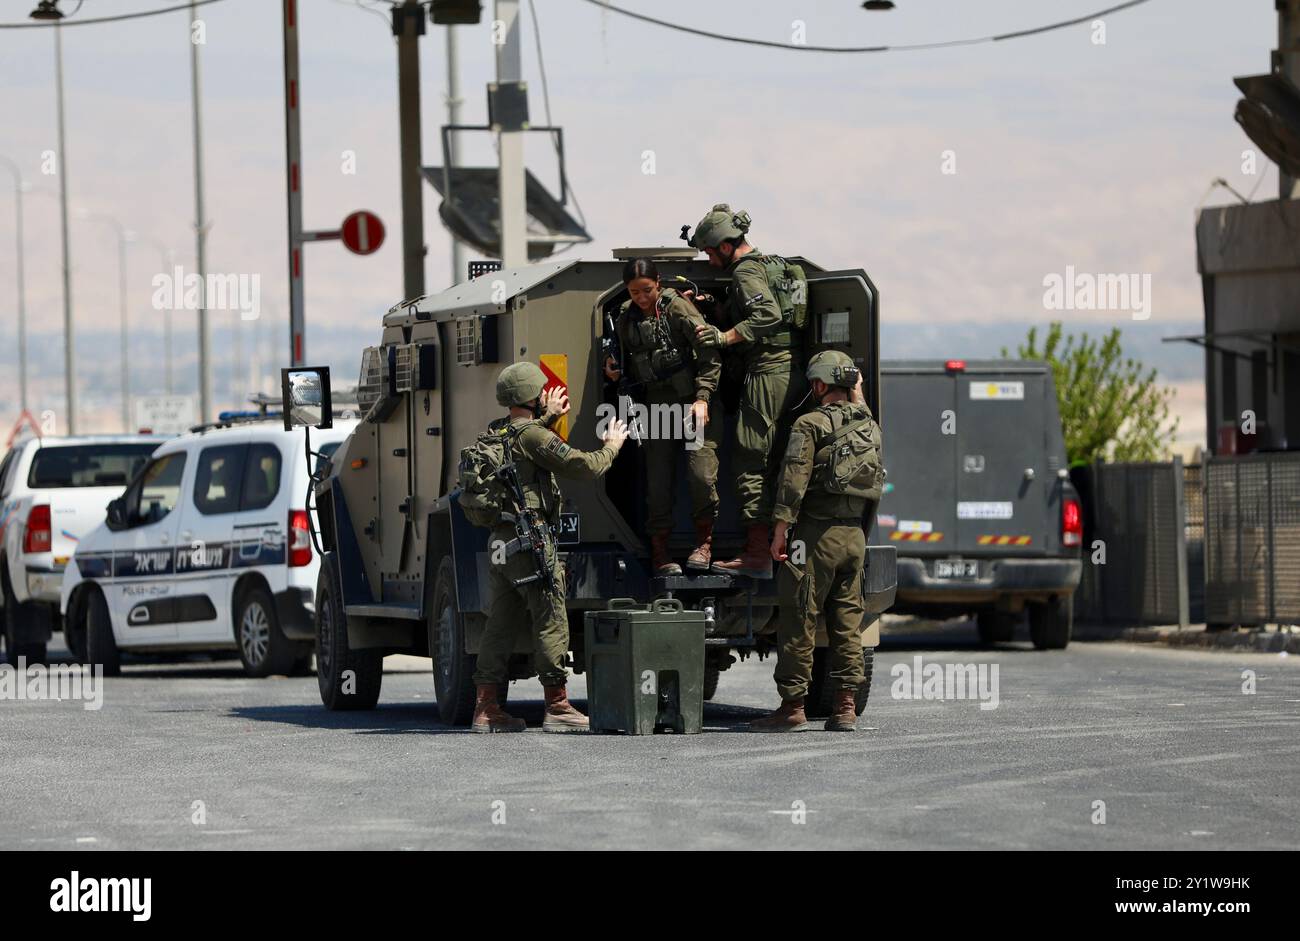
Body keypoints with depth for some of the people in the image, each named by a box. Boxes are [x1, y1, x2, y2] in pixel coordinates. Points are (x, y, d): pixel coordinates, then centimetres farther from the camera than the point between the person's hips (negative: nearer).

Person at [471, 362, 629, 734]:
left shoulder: (495, 432, 12)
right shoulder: (534, 437, -13)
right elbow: (585, 466, -13)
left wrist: (548, 416, 43)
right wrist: (612, 446, 5)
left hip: (499, 542, 8)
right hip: (531, 543, -8)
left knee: (499, 625, 9)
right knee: (550, 624, -3)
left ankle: (486, 709, 7)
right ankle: (557, 706, -2)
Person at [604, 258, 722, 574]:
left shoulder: (677, 308, -7)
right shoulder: (626, 319, 8)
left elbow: (709, 354, -10)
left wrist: (702, 398, -17)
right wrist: (616, 373, 0)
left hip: (691, 402, -4)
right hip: (655, 406, 4)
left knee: (701, 472, -13)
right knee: (658, 480, 0)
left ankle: (703, 542, 5)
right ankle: (659, 551, 8)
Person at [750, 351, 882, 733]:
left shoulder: (811, 424, -9)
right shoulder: (870, 426, 11)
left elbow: (793, 482, -15)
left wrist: (780, 531, -14)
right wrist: (856, 394, 41)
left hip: (816, 533, -6)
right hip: (854, 535, 6)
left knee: (798, 621, -3)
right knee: (847, 622, 9)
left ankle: (793, 707, -3)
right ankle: (846, 706, 6)